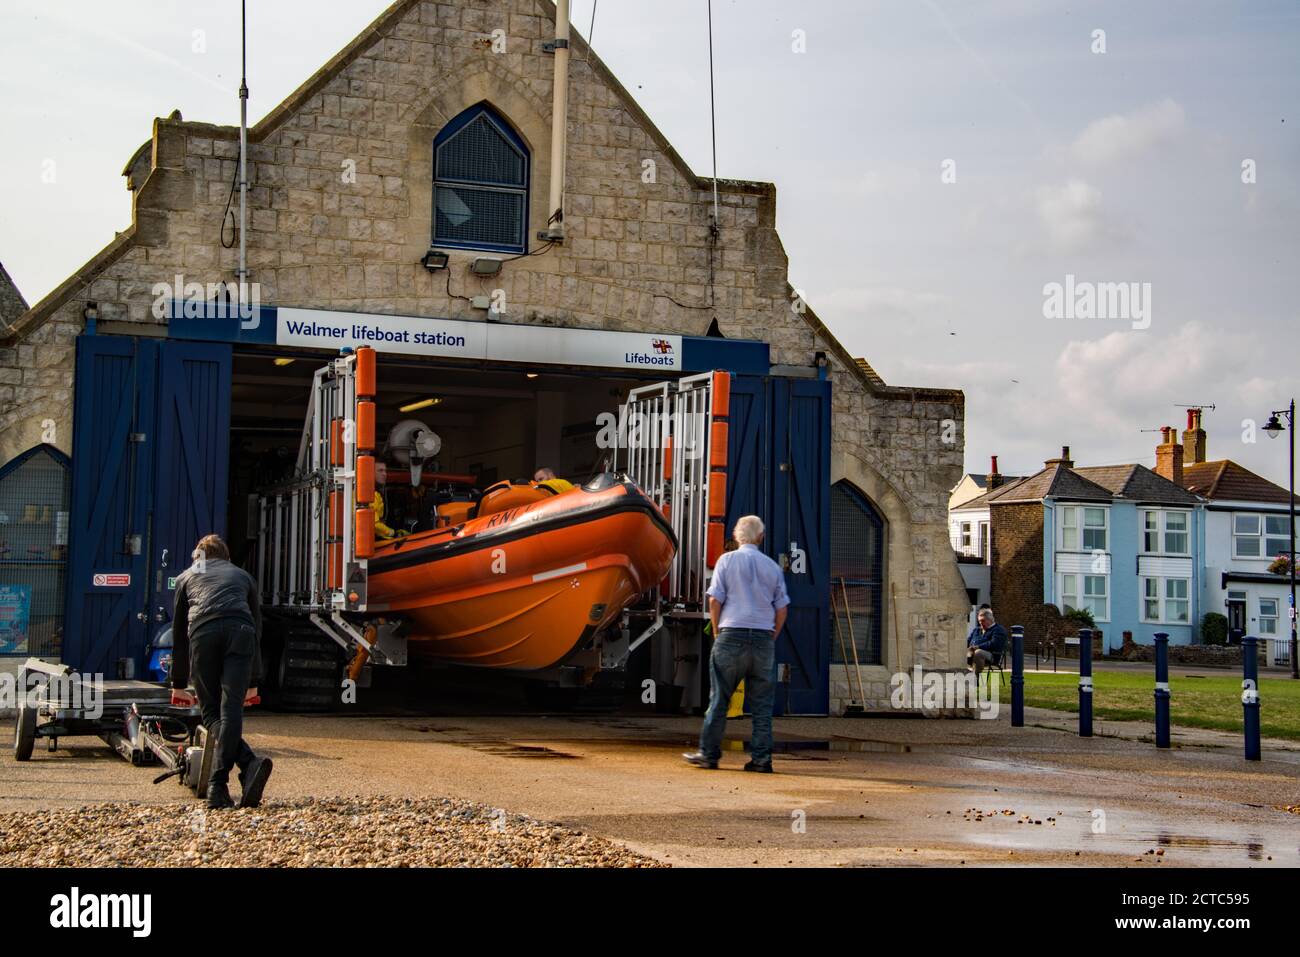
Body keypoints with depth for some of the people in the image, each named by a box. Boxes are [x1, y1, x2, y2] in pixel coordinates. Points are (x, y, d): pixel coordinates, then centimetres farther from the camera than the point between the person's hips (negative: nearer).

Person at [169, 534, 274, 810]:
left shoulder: (186, 577, 34)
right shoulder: (242, 575, 36)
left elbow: (178, 632, 34)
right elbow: (257, 624, 37)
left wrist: (179, 684, 39)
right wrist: (253, 681, 43)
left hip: (203, 632, -1)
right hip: (240, 631, 1)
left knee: (211, 712, 5)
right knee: (231, 709, -7)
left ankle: (249, 764, -18)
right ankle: (217, 789, -20)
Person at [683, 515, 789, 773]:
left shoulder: (727, 560, 2)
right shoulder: (773, 567, 10)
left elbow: (714, 600, -4)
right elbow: (782, 609, 9)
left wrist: (717, 633, 7)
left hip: (732, 635, -2)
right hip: (764, 637, 2)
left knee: (719, 698, 3)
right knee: (762, 702, 5)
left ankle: (708, 753, 5)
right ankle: (761, 758, 3)